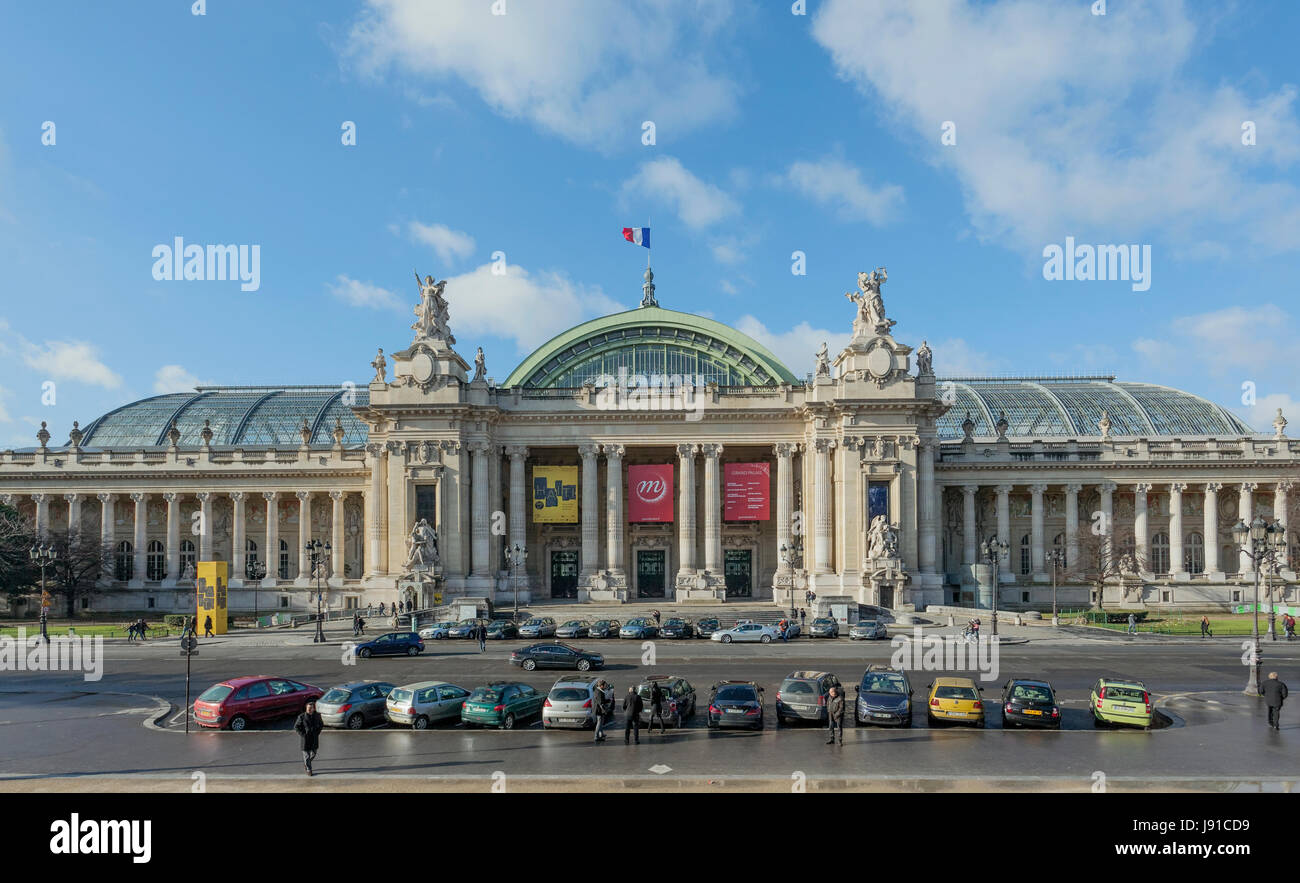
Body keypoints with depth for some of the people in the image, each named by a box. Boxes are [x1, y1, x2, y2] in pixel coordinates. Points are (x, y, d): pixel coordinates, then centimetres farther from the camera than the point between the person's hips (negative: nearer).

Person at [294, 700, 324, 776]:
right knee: (306, 755, 3)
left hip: (314, 739, 4)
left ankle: (305, 763, 42)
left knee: (313, 754, 14)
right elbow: (296, 727, -4)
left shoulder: (317, 716, -3)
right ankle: (308, 770, 17)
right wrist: (302, 734, -11)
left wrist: (317, 732, 1)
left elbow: (321, 724, 13)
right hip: (305, 739, -4)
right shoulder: (301, 717, -12)